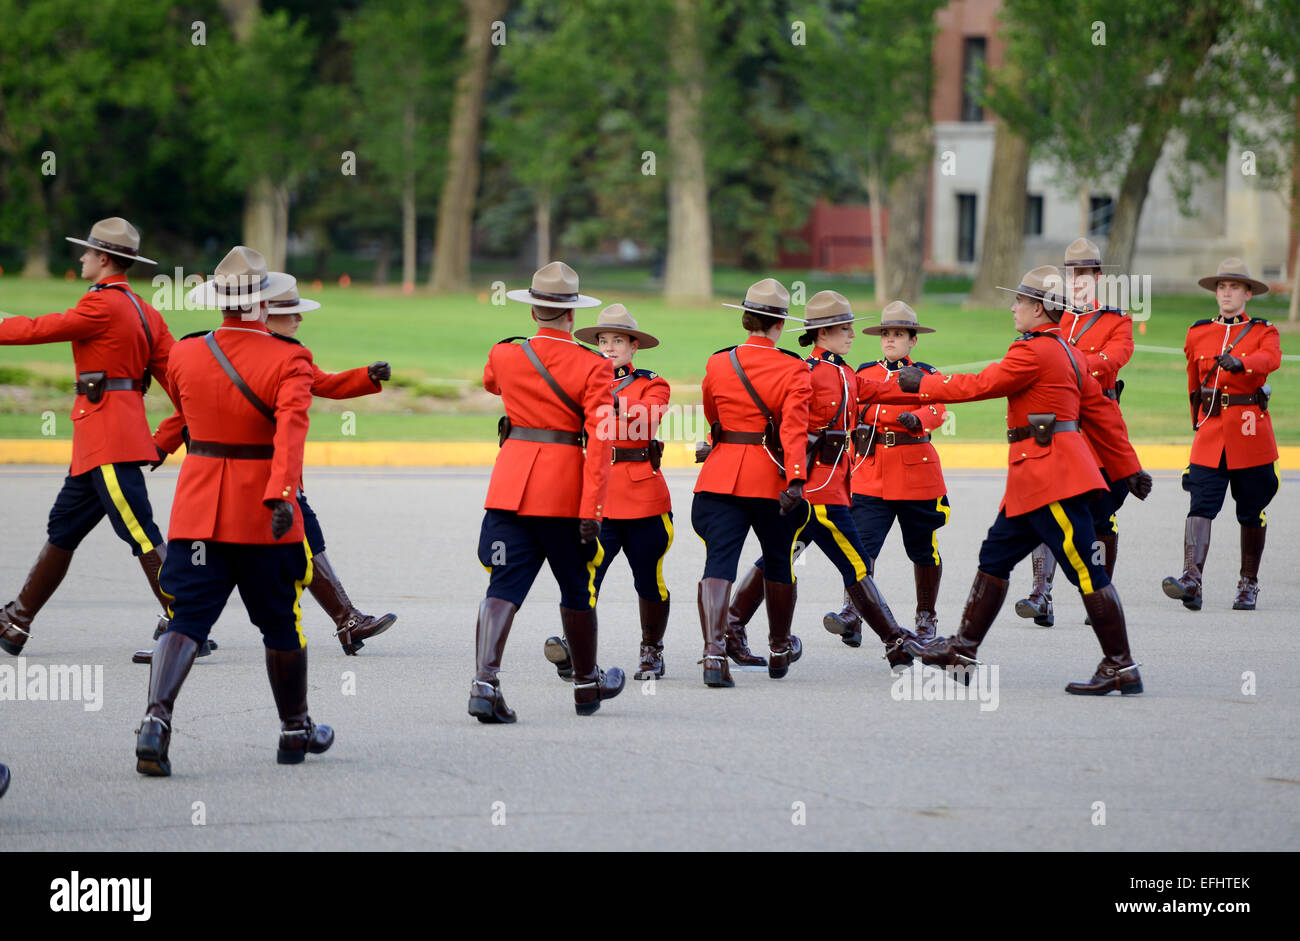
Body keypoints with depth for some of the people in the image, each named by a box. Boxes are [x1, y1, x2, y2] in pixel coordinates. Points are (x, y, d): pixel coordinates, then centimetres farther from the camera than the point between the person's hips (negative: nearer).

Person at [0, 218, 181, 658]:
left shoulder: (103, 304, -12)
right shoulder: (146, 312, 15)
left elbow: (41, 329, -9)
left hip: (108, 438, -10)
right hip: (98, 440, 10)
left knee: (141, 534, -10)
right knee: (62, 528, 16)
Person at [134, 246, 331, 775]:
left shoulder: (184, 355, 2)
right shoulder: (288, 360, -10)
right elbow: (291, 427, -26)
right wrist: (282, 493, -34)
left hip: (198, 508, 2)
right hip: (264, 516, -2)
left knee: (187, 618, -2)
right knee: (281, 622, 14)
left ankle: (157, 716, -25)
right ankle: (296, 730, 28)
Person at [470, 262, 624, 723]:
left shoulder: (505, 356, 2)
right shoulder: (593, 367, -7)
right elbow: (600, 442, -13)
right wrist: (592, 511, -13)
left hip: (511, 482, 2)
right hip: (563, 490, -2)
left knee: (504, 586, -1)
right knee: (577, 587, 16)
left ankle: (484, 681, -21)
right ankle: (587, 684, 32)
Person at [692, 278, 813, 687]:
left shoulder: (717, 365, 2)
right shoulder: (794, 370, -7)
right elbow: (794, 429, -19)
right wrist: (796, 479, -25)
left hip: (720, 476, 1)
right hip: (771, 480, -1)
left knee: (719, 563, -4)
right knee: (778, 562, 19)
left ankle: (714, 649, -25)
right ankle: (780, 650, 35)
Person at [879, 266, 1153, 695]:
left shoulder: (1035, 351, -14)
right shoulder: (1066, 352, 16)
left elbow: (980, 385, -11)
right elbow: (1102, 409, 19)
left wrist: (922, 383, 1)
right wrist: (1128, 467, 23)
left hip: (1051, 474, -10)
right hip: (1034, 480, 10)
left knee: (1085, 569, -7)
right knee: (995, 556, 15)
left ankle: (1121, 668, -5)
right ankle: (963, 651, 22)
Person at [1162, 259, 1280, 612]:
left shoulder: (1263, 332, 3)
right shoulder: (1197, 334, 11)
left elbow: (1271, 358, -21)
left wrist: (1239, 362, -41)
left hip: (1251, 434, -1)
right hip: (1210, 431, 1)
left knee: (1252, 513, 7)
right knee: (1201, 506, -14)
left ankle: (1249, 584, 20)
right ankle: (1191, 579, -26)